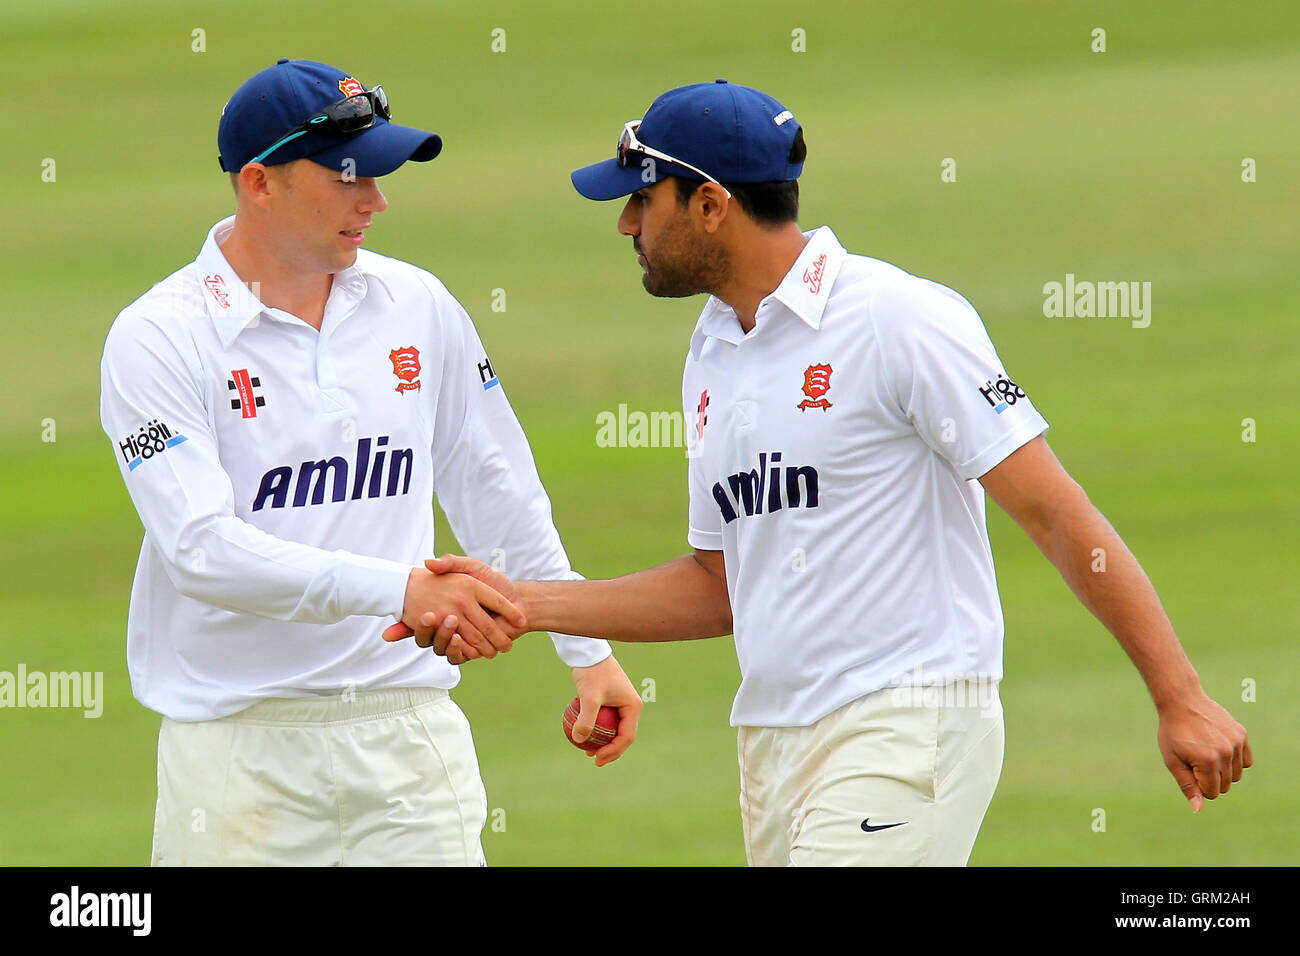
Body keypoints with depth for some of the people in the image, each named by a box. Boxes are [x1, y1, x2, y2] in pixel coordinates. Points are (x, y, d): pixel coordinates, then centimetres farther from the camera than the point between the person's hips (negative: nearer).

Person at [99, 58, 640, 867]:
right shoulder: (158, 338, -8)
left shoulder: (418, 308, 8)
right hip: (241, 742, -4)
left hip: (408, 723, 4)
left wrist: (587, 649, 18)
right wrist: (401, 590, -27)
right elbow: (204, 550, -20)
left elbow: (499, 494, 19)